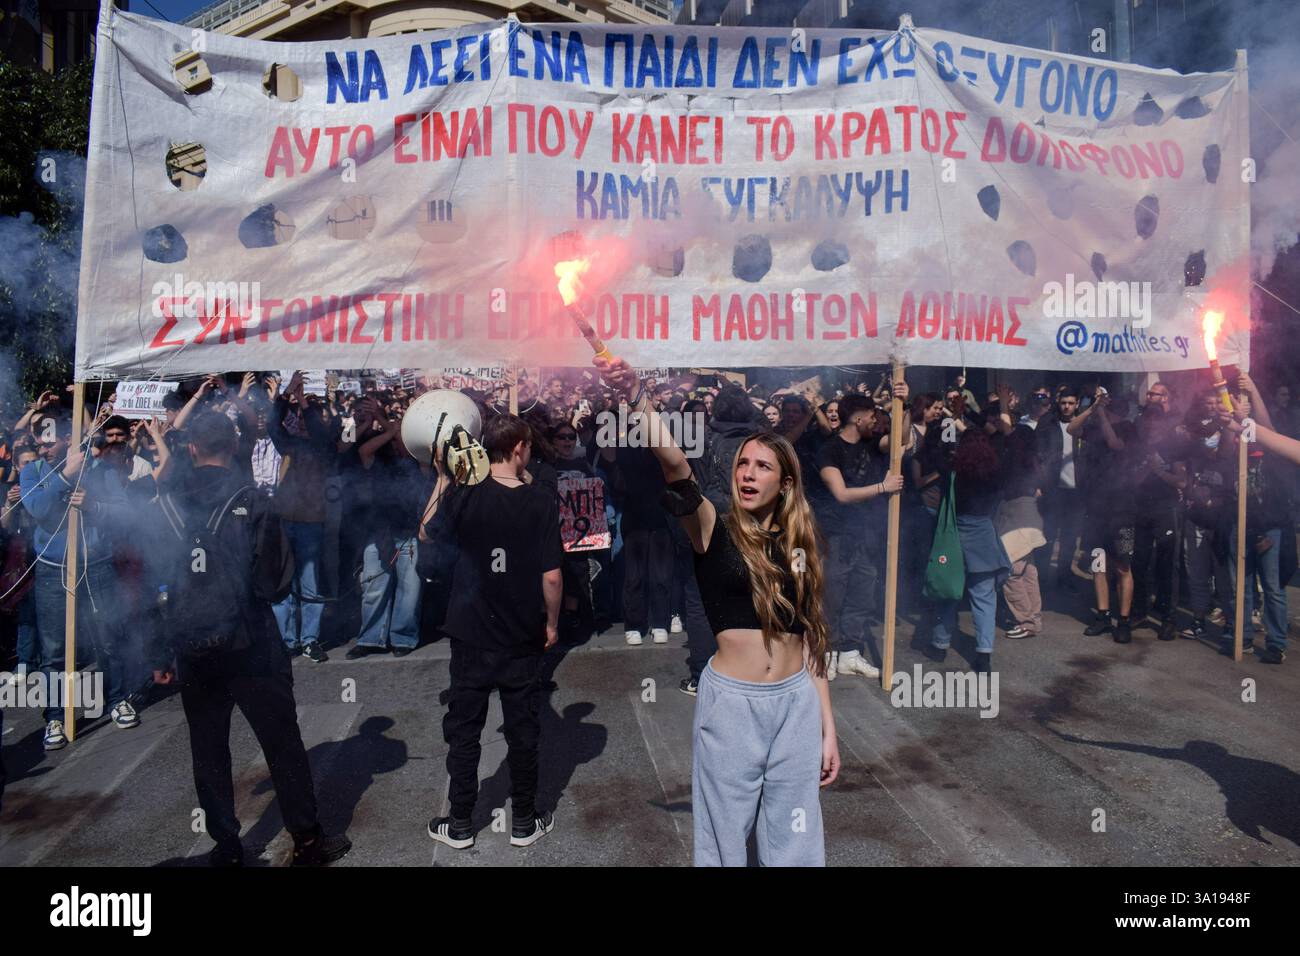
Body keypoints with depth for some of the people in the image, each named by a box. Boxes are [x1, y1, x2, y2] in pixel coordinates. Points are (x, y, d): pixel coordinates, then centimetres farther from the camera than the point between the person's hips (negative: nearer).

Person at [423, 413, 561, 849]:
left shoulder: (462, 495, -10)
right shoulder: (542, 499, -13)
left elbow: (429, 530, 10)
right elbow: (552, 575, -13)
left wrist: (442, 478, 15)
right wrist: (552, 622, 2)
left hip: (472, 637, 1)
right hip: (523, 638, 0)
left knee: (463, 730, 14)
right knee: (523, 730, 13)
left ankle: (460, 825, 25)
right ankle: (524, 822, 26)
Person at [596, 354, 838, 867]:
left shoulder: (798, 546, 7)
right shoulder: (714, 530, -4)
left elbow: (811, 641, 10)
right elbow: (676, 467, -24)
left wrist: (828, 728, 9)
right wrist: (637, 397, -39)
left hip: (797, 703, 4)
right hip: (732, 702, -3)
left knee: (794, 844, 13)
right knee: (724, 839, 8)